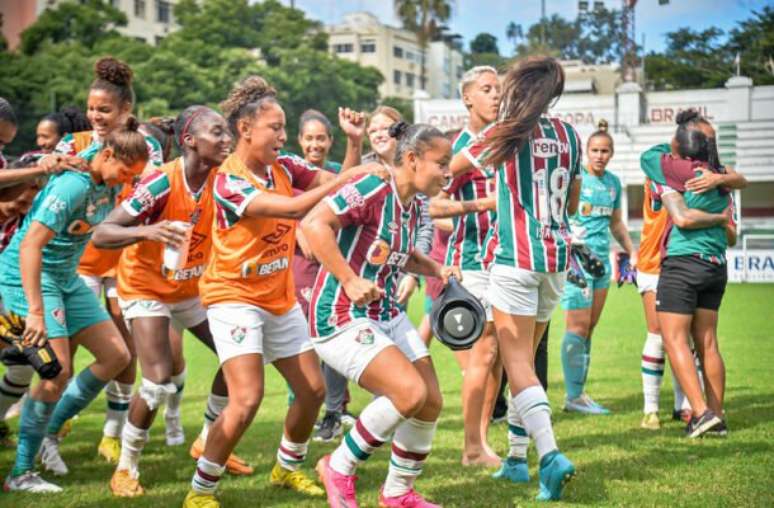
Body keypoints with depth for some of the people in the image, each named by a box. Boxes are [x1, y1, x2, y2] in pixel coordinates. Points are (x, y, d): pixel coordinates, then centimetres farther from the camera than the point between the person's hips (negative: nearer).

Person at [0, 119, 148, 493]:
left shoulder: (107, 177, -3)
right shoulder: (73, 185, -28)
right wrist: (36, 311, -36)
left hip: (66, 277, 9)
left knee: (116, 356, 3)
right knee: (58, 370, -17)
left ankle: (47, 431, 13)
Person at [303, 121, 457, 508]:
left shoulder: (413, 206, 9)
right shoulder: (373, 188, -18)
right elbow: (314, 224, -28)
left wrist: (437, 269, 8)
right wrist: (349, 280, -30)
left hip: (388, 315, 9)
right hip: (342, 318, -9)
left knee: (431, 403, 4)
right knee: (410, 392, -22)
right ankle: (339, 468, -1)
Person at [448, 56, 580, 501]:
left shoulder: (509, 134, -6)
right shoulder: (569, 136, 8)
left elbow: (448, 170, 4)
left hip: (517, 259, -6)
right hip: (557, 257, 6)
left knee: (517, 364, -8)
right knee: (525, 359, 16)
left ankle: (551, 455, -25)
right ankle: (518, 457, 20)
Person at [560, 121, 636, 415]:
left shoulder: (613, 182, 14)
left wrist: (631, 251, 22)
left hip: (602, 259, 7)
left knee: (589, 328, 8)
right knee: (578, 326, -7)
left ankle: (578, 392, 13)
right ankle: (574, 396, -3)